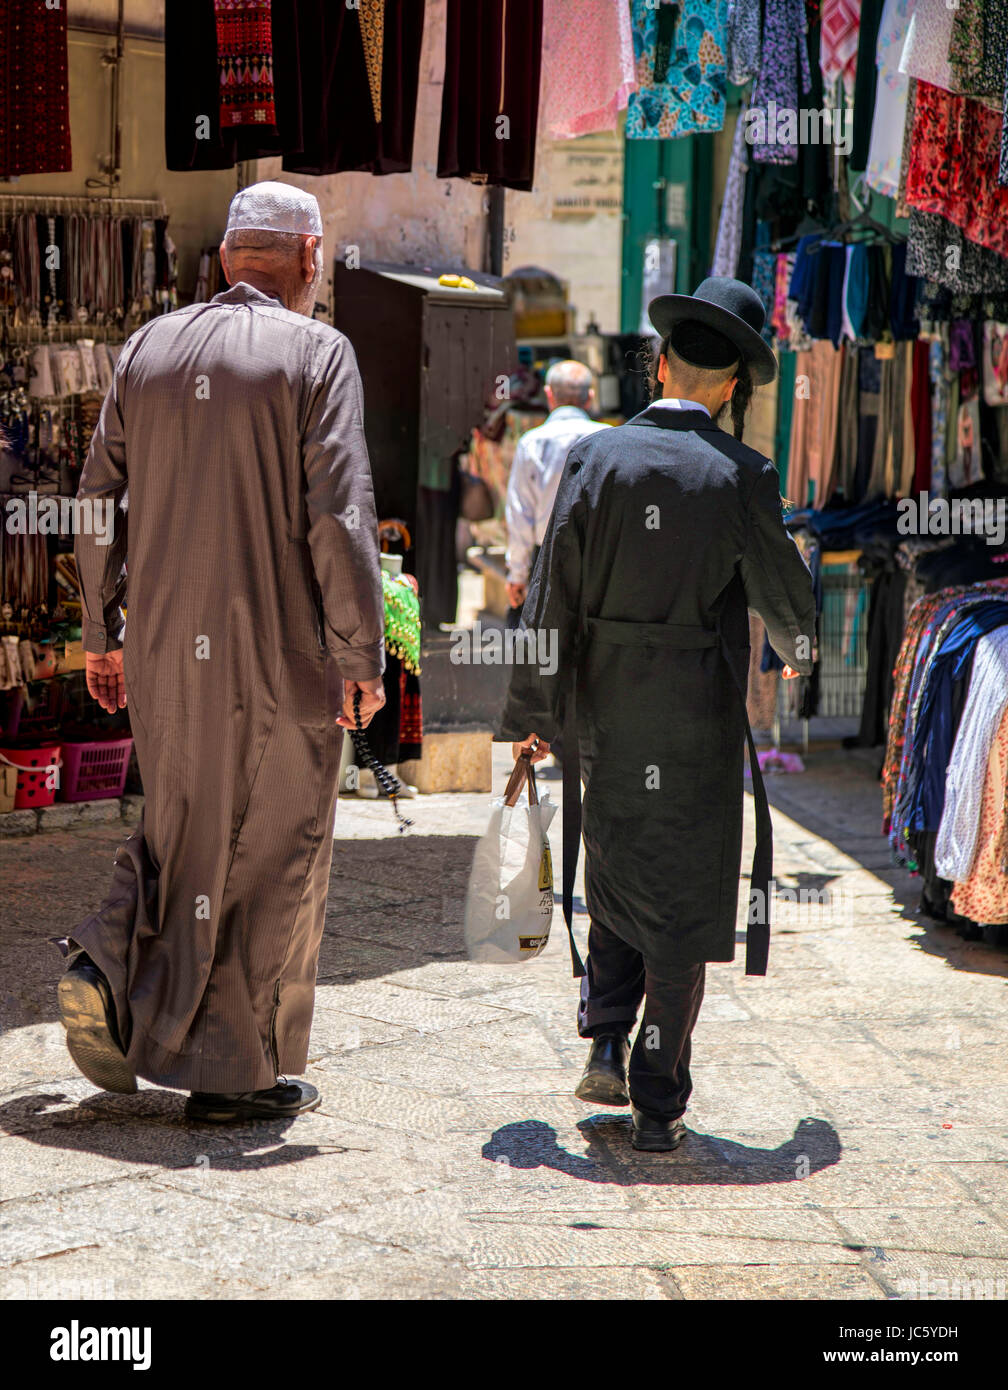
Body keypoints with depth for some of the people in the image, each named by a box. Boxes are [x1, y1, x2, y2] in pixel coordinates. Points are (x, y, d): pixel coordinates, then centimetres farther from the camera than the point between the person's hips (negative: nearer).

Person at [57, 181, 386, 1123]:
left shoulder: (148, 349, 9)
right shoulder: (316, 352, -7)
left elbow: (100, 499, 11)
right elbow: (339, 514, -13)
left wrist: (101, 631, 19)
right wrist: (360, 654, -9)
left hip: (163, 648, 5)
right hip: (279, 654, -5)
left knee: (181, 827, 21)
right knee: (273, 851, 5)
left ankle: (109, 967, 0)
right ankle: (234, 1072, 10)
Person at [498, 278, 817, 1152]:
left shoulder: (595, 459, -5)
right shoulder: (740, 475, -11)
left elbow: (553, 595, -3)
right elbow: (783, 592, 1)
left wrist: (531, 714, 6)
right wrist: (799, 648, 25)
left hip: (603, 720, 3)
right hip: (699, 722, -2)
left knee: (615, 882, 23)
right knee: (683, 910, 7)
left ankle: (606, 1044, 12)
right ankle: (658, 1104, 10)